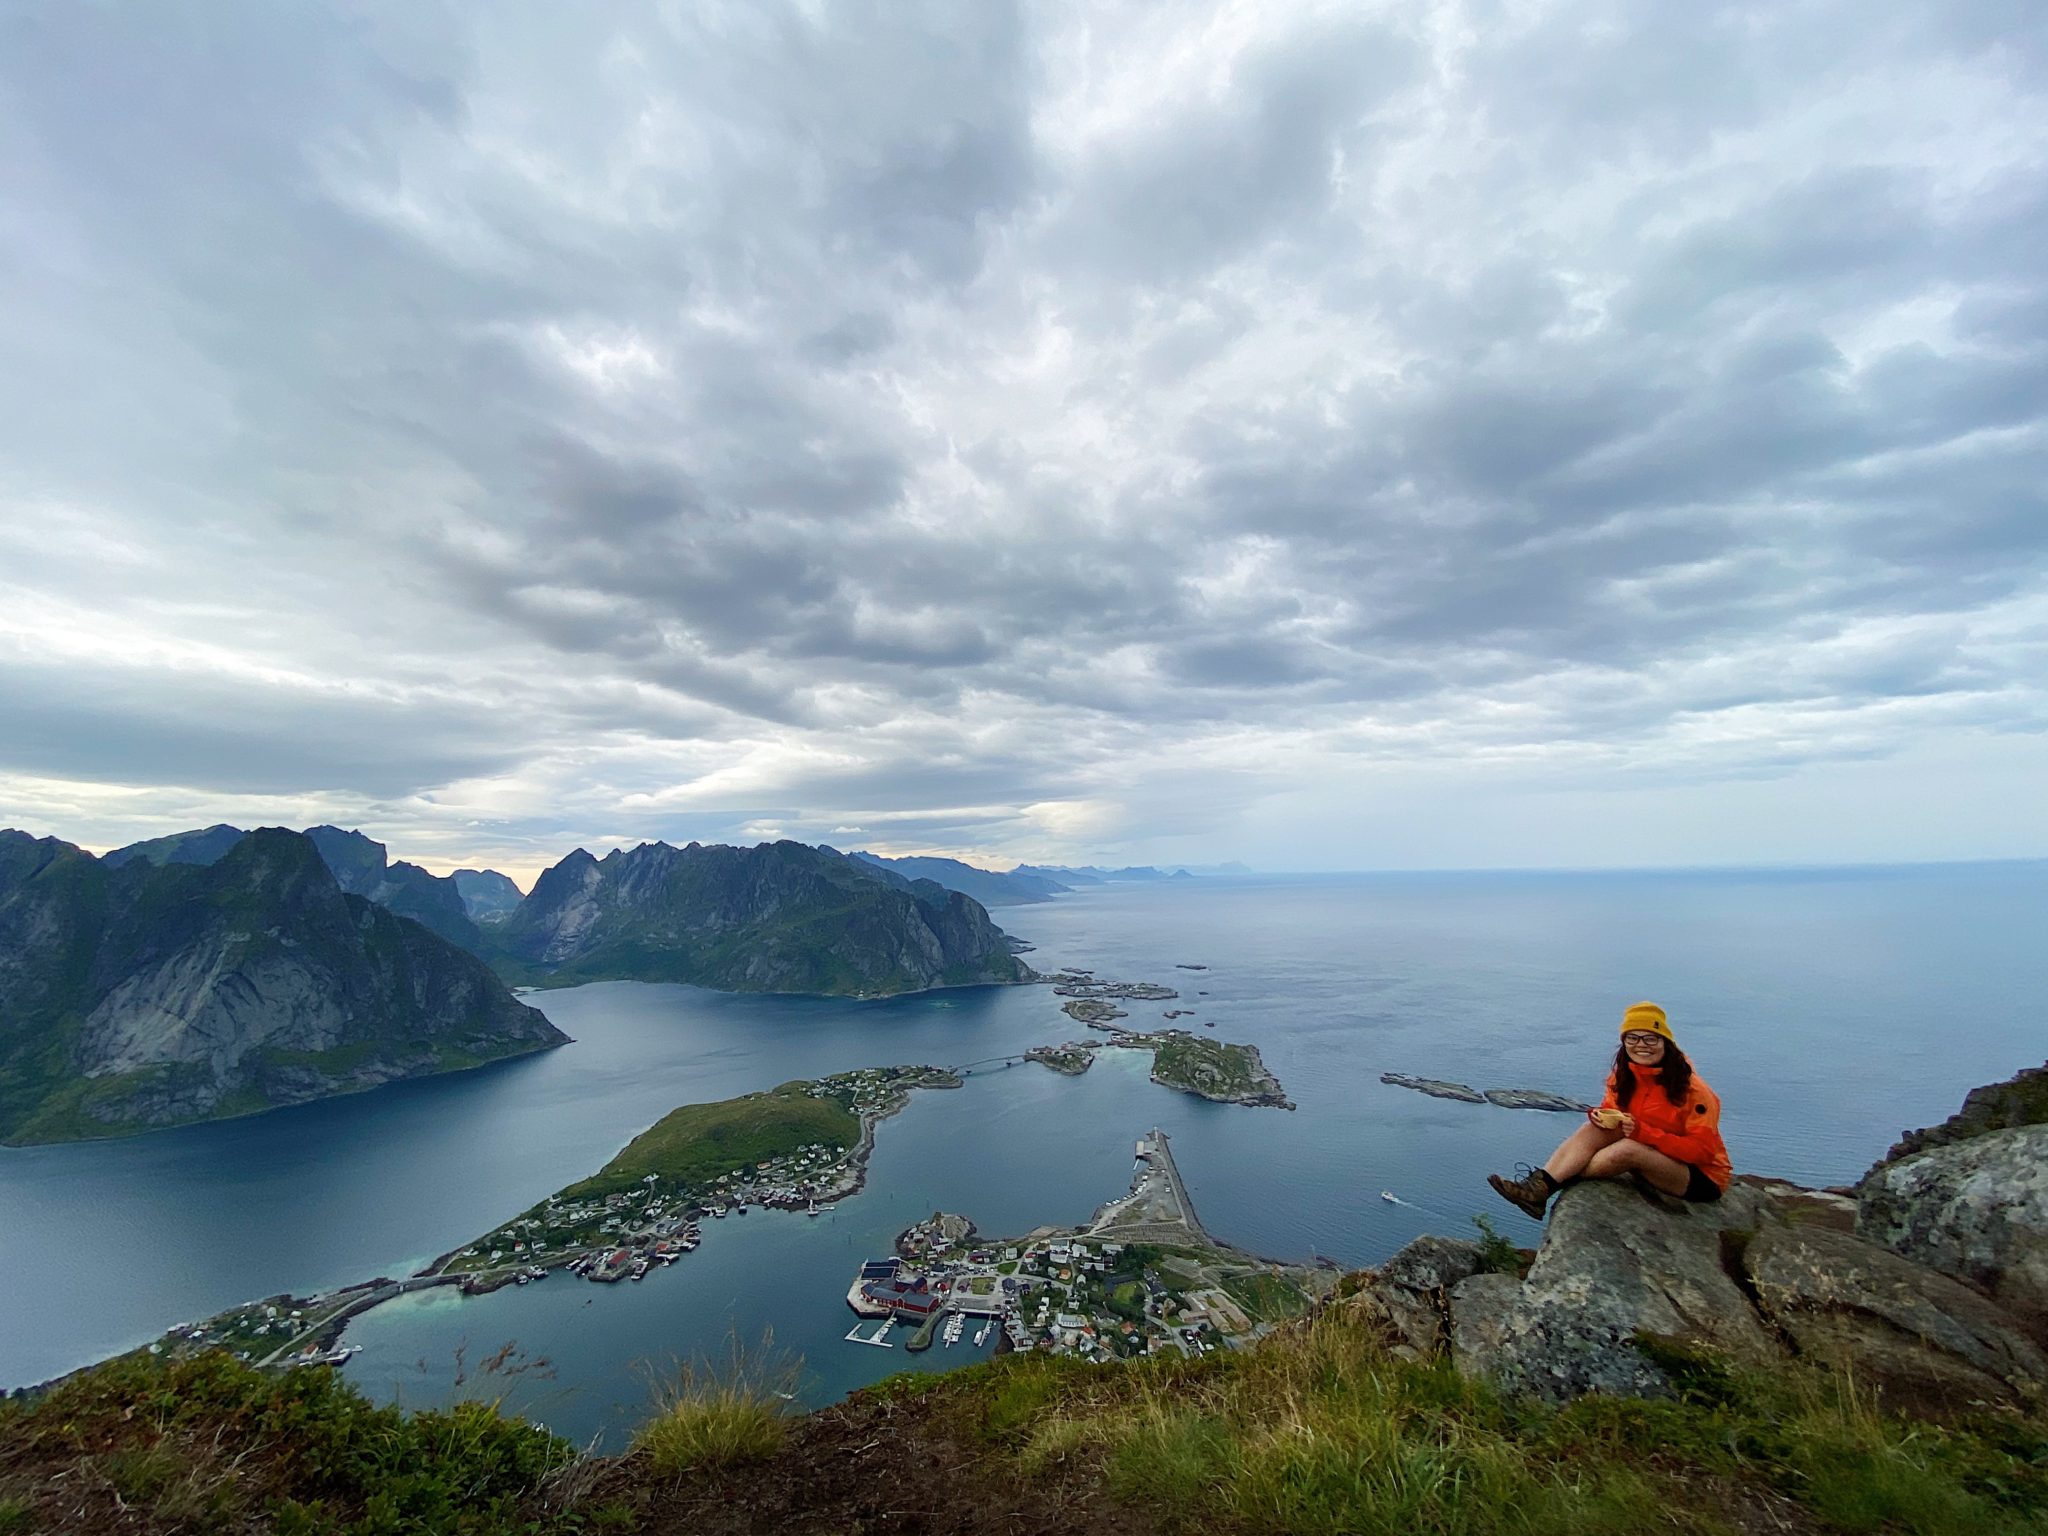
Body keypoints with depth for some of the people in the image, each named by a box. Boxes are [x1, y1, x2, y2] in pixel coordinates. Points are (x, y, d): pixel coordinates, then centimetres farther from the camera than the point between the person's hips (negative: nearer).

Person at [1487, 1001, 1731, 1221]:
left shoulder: (1692, 1089, -19)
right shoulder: (1624, 1076, -2)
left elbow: (1703, 1150, -21)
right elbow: (1611, 1110, 7)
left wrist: (1643, 1131, -31)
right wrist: (1602, 1115, -18)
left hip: (1702, 1177, -6)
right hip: (1651, 1163, 6)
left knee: (1629, 1148, -33)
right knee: (1601, 1124, -21)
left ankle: (1549, 1185, -24)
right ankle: (1538, 1186, -33)